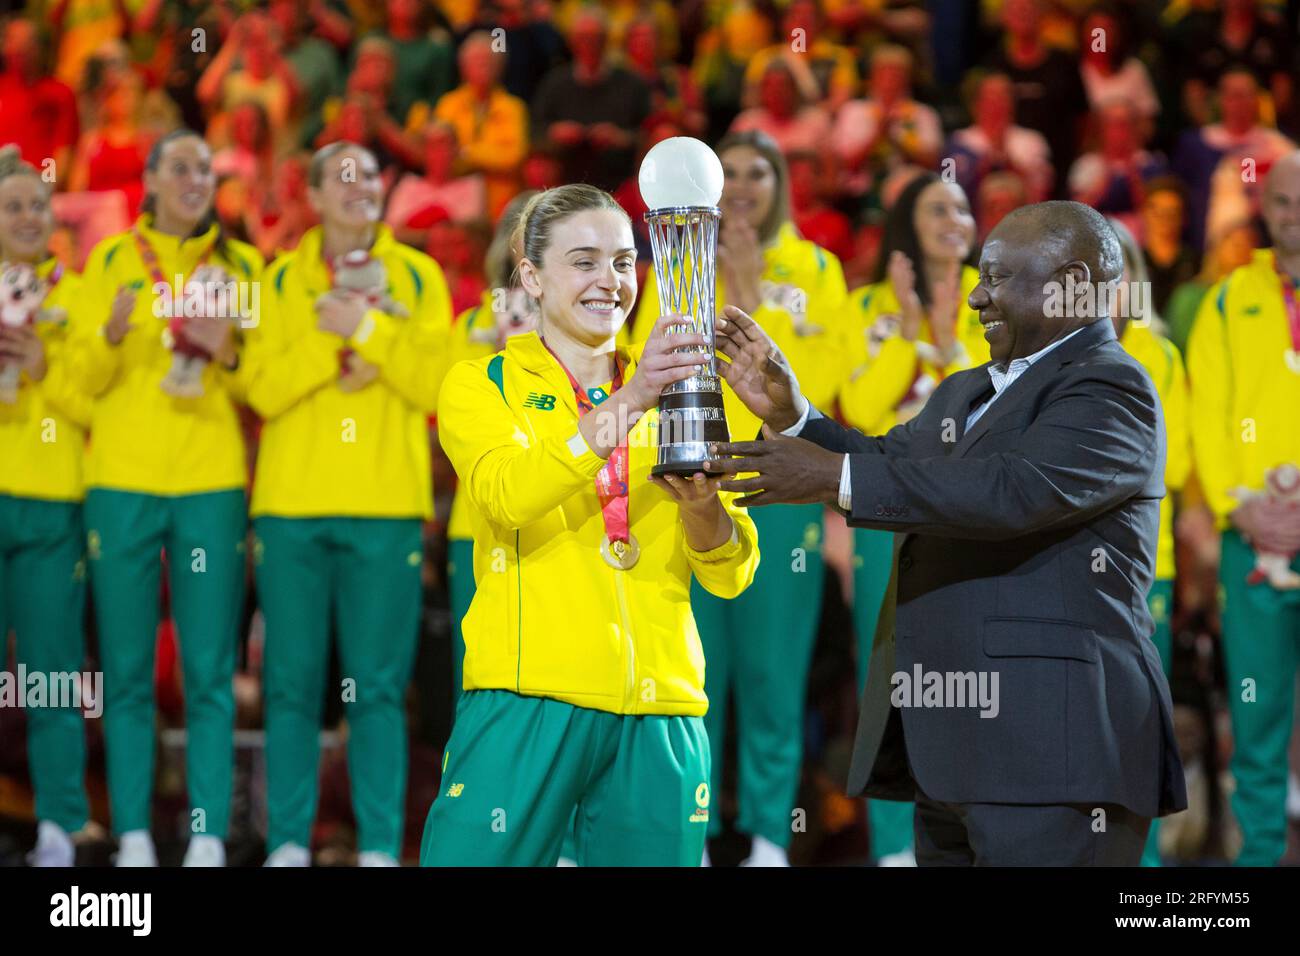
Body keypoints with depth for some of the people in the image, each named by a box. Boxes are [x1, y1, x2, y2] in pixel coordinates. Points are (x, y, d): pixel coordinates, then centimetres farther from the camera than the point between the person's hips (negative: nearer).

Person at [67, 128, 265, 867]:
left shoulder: (242, 264, 10)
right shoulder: (112, 259, 9)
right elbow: (84, 377, 5)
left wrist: (227, 354, -11)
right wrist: (111, 335, -15)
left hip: (212, 486, 0)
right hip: (122, 484, 0)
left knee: (210, 673, -4)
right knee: (128, 672, -1)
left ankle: (209, 840, -3)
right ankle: (134, 837, 2)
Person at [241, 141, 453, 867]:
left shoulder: (417, 276, 8)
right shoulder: (283, 280, 10)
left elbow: (436, 384, -3)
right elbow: (265, 389, -1)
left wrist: (368, 328, -11)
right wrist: (330, 340, -12)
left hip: (385, 506, -1)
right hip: (292, 505, 1)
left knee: (379, 686, -1)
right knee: (293, 682, 1)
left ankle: (380, 846, 2)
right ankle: (289, 841, 6)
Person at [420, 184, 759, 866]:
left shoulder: (666, 398, 18)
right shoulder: (481, 385, 8)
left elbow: (732, 575, 9)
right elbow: (508, 495, -15)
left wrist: (700, 506, -12)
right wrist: (628, 405, -24)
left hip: (660, 716, 3)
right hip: (529, 700, -3)